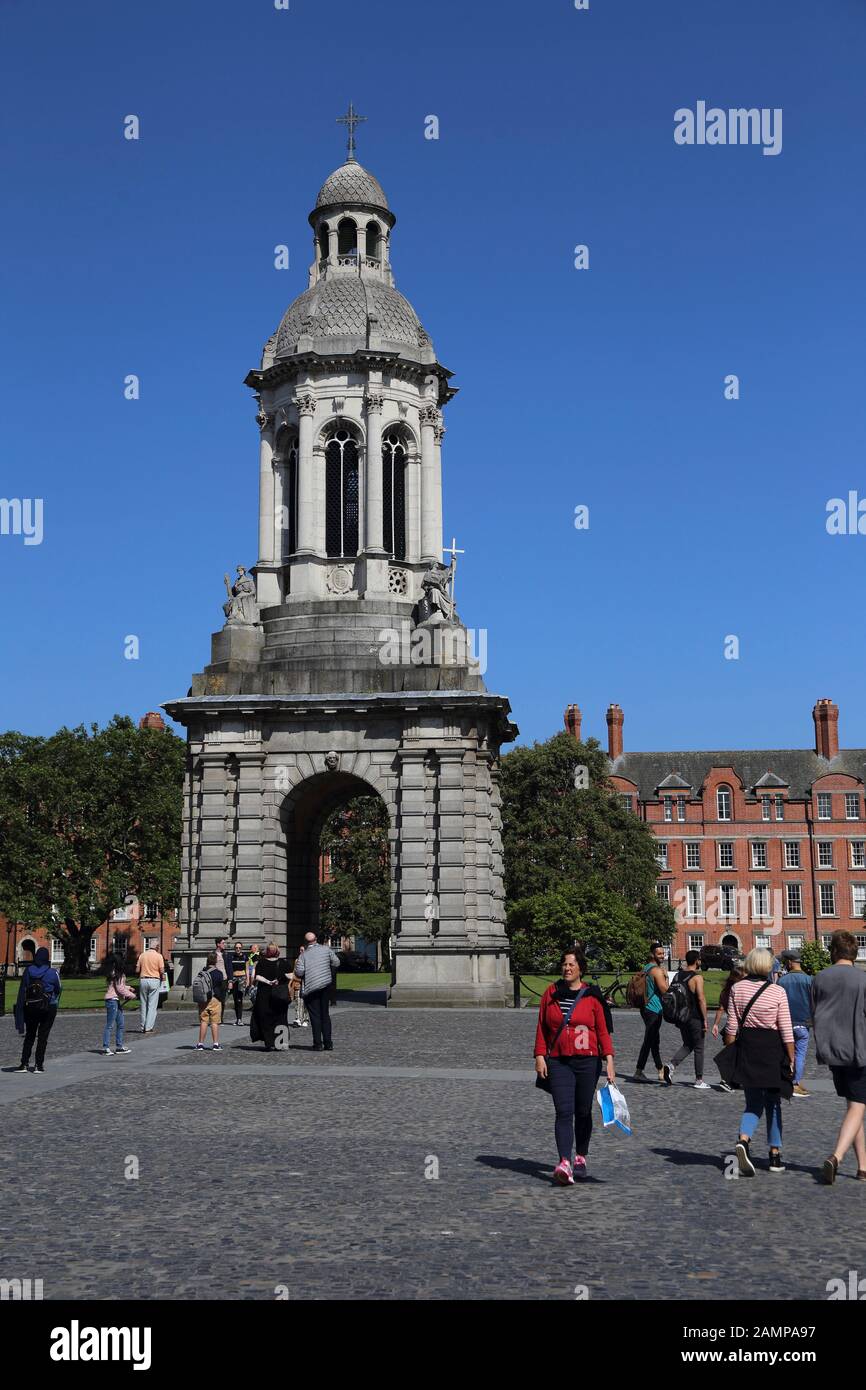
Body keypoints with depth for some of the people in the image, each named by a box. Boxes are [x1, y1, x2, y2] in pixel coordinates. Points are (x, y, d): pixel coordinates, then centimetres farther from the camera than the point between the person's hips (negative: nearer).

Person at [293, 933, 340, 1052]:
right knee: (325, 1014, 12)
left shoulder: (303, 955, -7)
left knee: (315, 1016, 3)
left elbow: (299, 972, -14)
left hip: (310, 988, -3)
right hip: (326, 985, 3)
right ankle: (328, 1043, 10)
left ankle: (318, 1044, -1)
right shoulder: (326, 949, 1)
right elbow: (336, 963, 5)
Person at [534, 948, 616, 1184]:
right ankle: (564, 1164, -20)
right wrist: (540, 1056, 1)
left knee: (583, 1112, 10)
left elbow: (602, 1030, 0)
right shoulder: (551, 993, 5)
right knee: (564, 1112, -12)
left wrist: (609, 1060, -8)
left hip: (588, 1061, 0)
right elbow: (542, 1027, 8)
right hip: (558, 1061, 0)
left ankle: (580, 1158, 28)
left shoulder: (591, 996, -1)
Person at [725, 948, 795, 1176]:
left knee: (753, 1103, 10)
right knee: (773, 1104, 14)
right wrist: (791, 1060, 1)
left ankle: (743, 1139, -17)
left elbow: (731, 1026, 0)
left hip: (747, 1047, 2)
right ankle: (775, 1155, 18)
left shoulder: (737, 988, -1)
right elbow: (786, 1031, -6)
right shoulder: (778, 992, -7)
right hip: (772, 1048, -2)